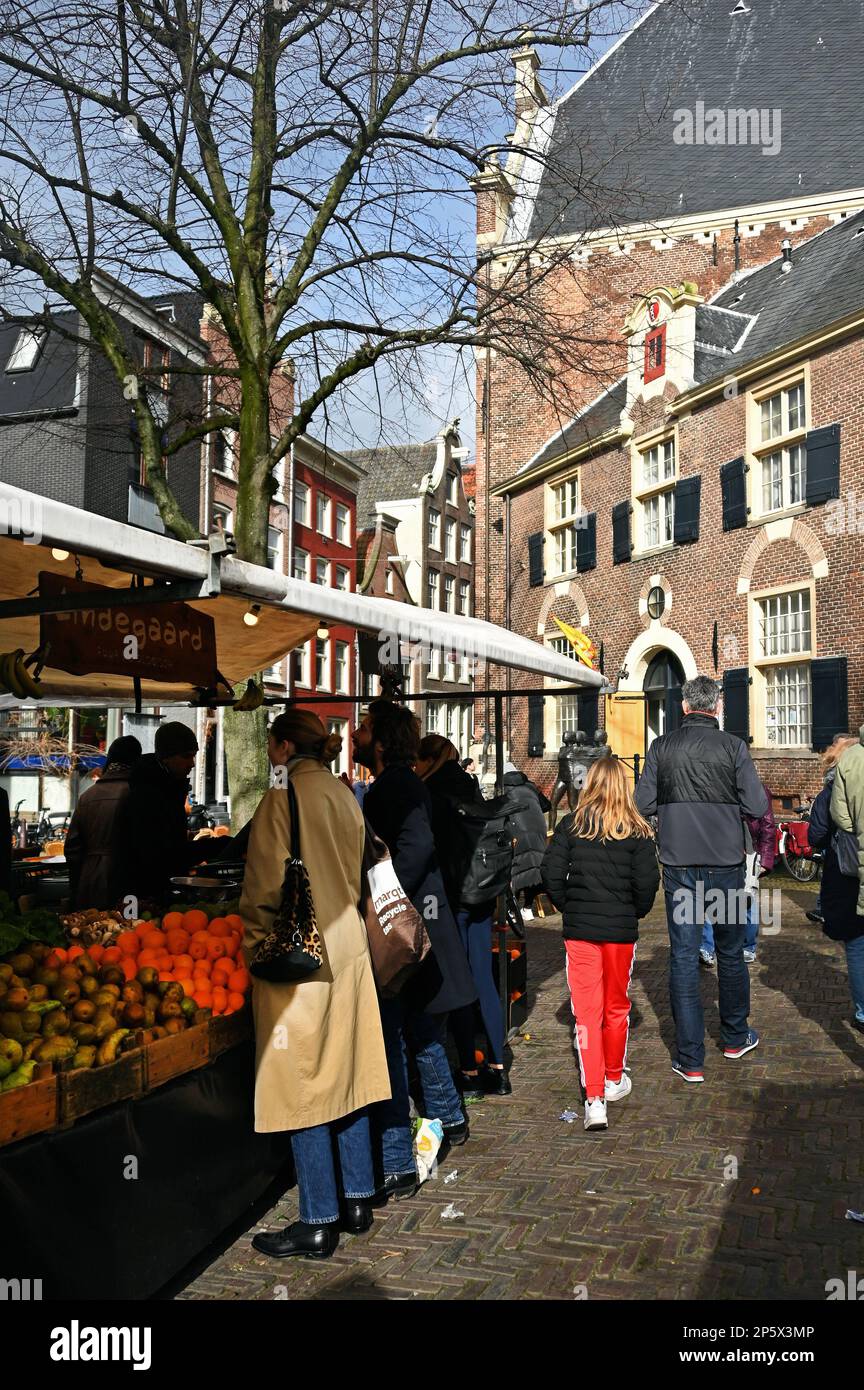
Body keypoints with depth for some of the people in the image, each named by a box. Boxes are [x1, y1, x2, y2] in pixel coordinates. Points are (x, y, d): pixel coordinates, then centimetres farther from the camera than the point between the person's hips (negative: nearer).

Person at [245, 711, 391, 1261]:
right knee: (347, 1078, 15)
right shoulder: (345, 796, 8)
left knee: (305, 1087, 2)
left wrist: (255, 942, 0)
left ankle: (318, 1224, 12)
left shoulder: (284, 798, -14)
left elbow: (268, 884, -14)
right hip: (348, 949, 8)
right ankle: (357, 1201, 26)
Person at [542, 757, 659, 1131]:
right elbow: (647, 880, -9)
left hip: (579, 930, 0)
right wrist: (635, 913, 9)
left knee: (586, 1012, 3)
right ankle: (614, 1079, 35)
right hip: (621, 931, 1)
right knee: (616, 1007, 18)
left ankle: (594, 1100, -1)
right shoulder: (637, 831, -5)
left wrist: (569, 907, 8)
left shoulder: (571, 826, -4)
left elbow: (552, 874, -8)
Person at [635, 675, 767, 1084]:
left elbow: (643, 804, -3)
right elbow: (758, 807, -10)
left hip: (678, 863, 1)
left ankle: (690, 1060, 7)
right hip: (725, 862, 0)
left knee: (683, 955, 5)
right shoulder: (733, 747, -8)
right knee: (730, 951, 17)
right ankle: (736, 1038, 34)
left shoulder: (662, 747, -3)